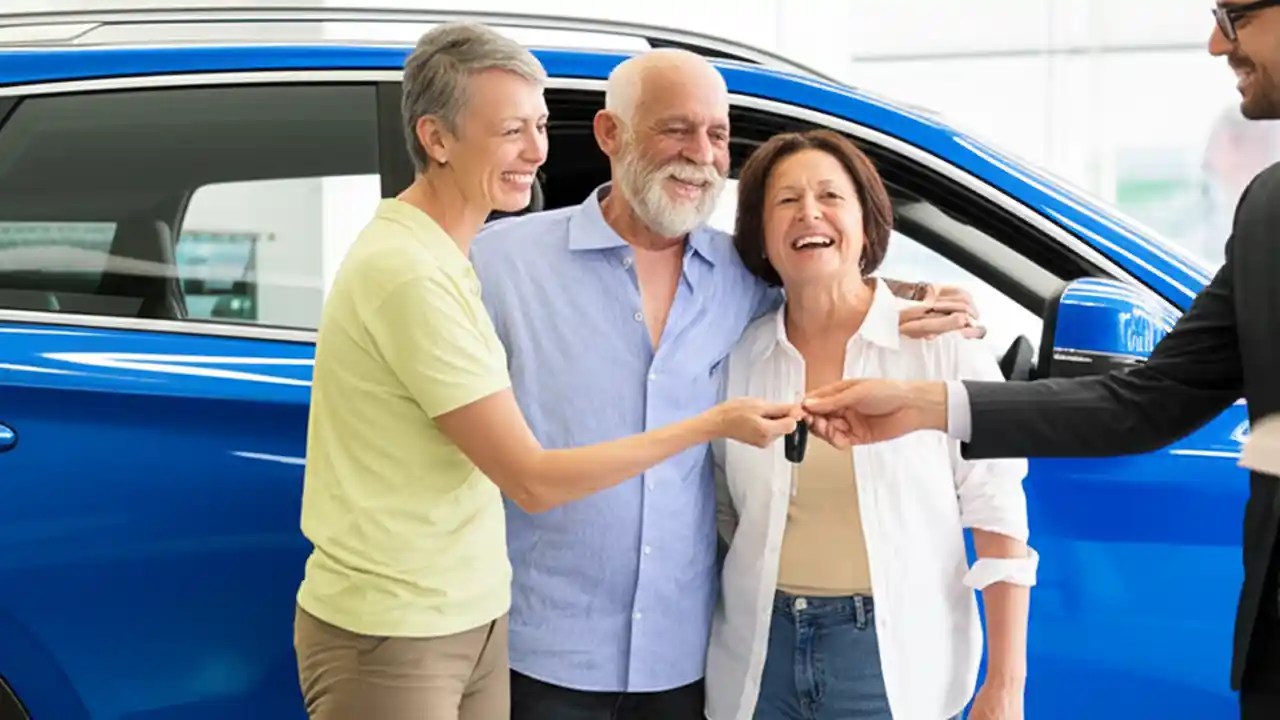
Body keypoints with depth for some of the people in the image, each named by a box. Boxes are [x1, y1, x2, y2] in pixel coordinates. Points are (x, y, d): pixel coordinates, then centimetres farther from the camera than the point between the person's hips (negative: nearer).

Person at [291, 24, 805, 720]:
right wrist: (710, 424, -12)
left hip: (472, 617, 8)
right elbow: (532, 481, -17)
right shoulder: (411, 273, -20)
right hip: (393, 636, -8)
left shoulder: (435, 249, 9)